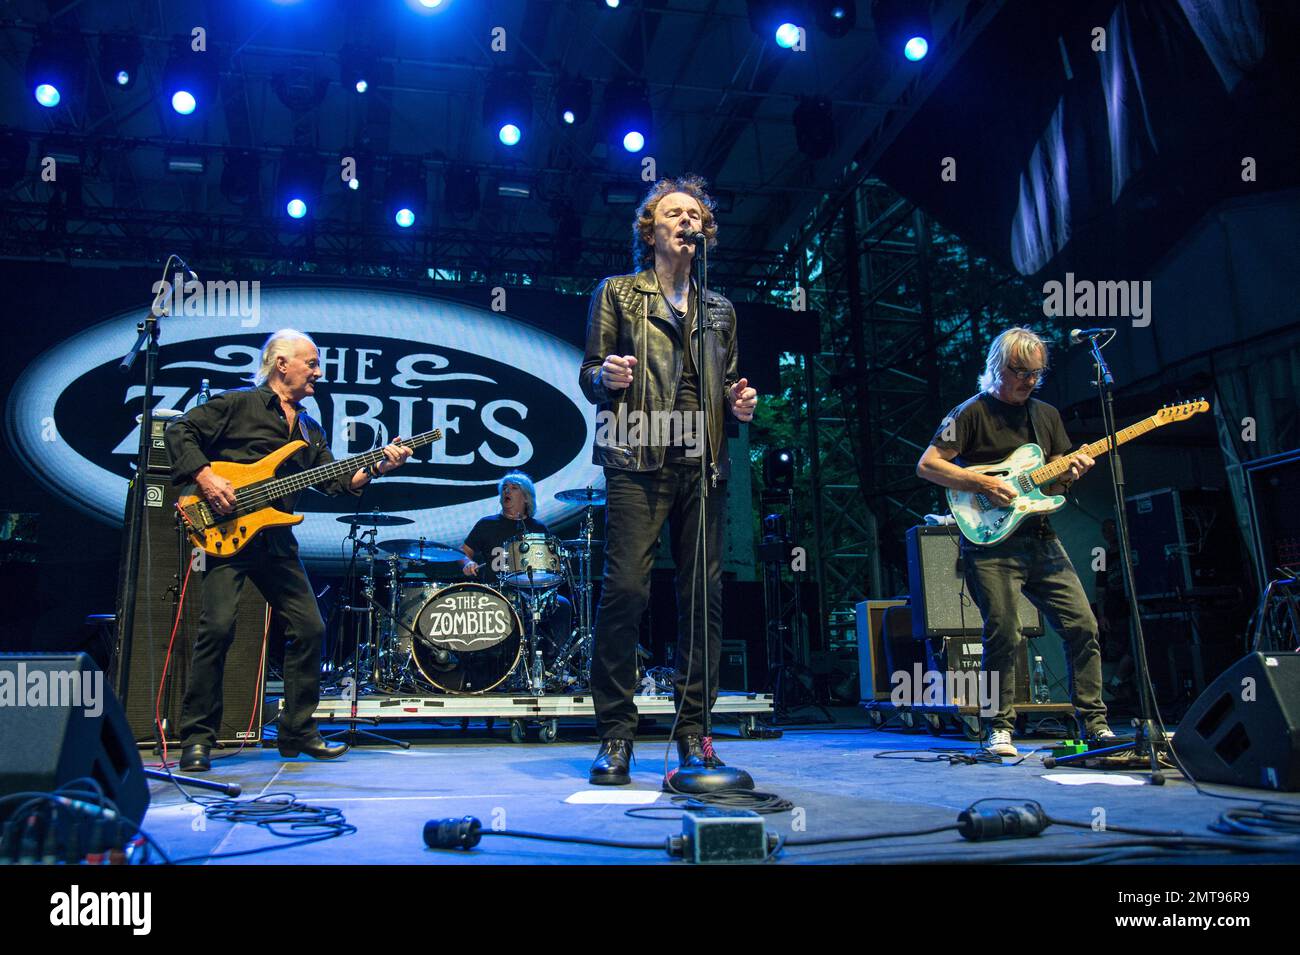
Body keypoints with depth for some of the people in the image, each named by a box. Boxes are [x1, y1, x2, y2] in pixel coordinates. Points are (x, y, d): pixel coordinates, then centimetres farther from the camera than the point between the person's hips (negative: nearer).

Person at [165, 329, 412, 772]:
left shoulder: (310, 431, 20)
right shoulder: (238, 404, 1)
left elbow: (336, 482, 11)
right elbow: (180, 431, -4)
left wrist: (377, 467, -5)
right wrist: (205, 477, -17)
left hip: (276, 538, 7)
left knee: (310, 628, 3)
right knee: (217, 628, -13)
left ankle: (298, 732, 15)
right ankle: (197, 739, -1)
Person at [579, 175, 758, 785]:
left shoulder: (719, 311, 24)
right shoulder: (617, 293, 13)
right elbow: (589, 376, 8)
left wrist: (738, 404, 3)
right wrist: (606, 376, -15)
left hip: (704, 466, 4)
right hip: (639, 463, -3)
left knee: (704, 596, 0)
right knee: (625, 589, -13)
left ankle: (693, 732, 10)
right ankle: (615, 737, -3)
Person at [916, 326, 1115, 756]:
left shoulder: (1047, 415, 17)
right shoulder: (972, 412, -2)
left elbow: (1052, 483, 20)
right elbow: (927, 465, -8)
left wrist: (1071, 471, -3)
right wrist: (984, 483, -15)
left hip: (1040, 539, 6)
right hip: (990, 542, -6)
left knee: (1082, 625, 1)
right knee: (1004, 636, -10)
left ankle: (1094, 724, 13)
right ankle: (1000, 729, 6)